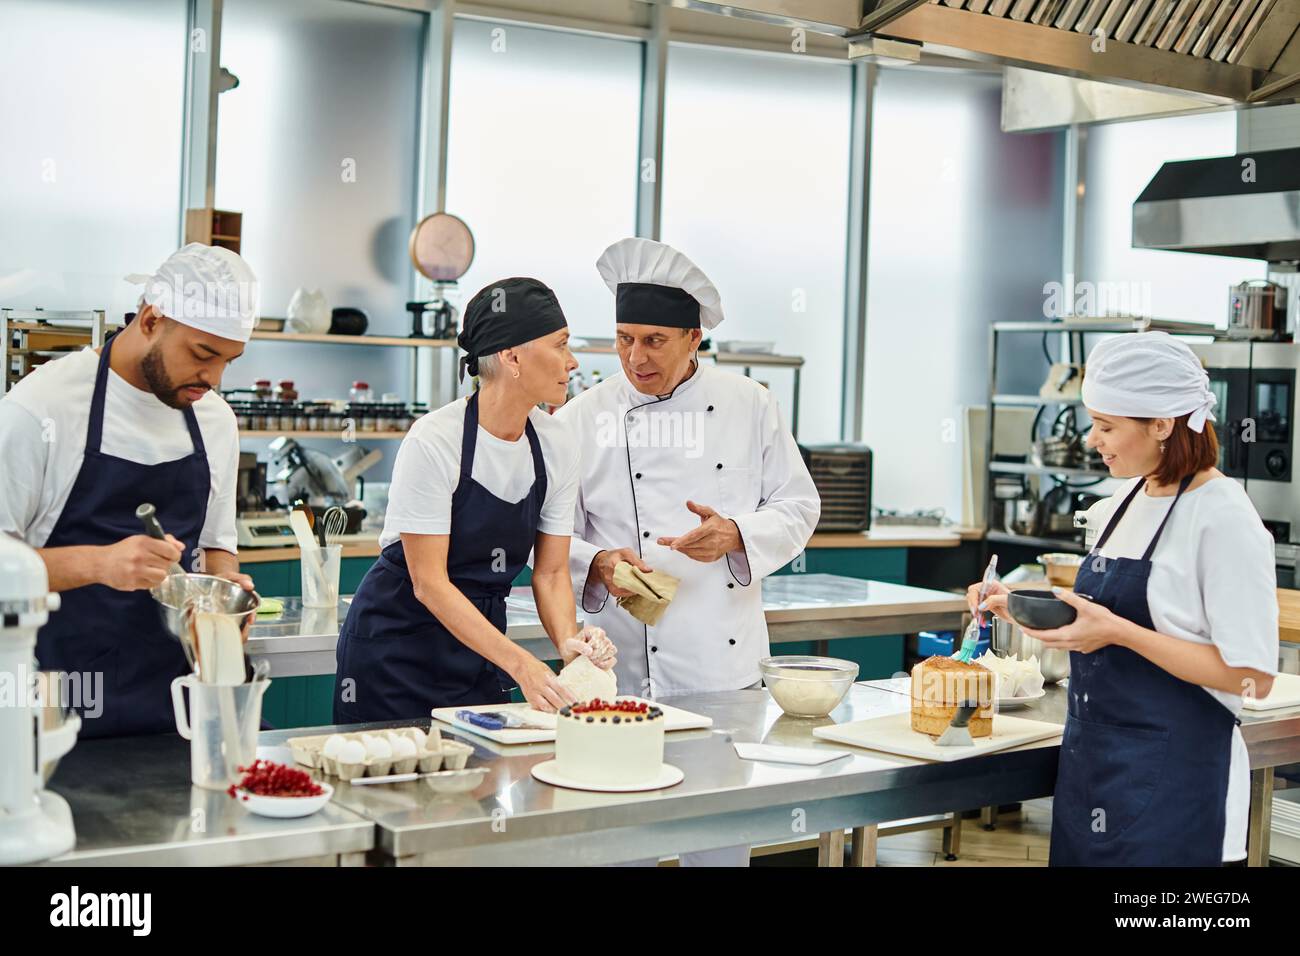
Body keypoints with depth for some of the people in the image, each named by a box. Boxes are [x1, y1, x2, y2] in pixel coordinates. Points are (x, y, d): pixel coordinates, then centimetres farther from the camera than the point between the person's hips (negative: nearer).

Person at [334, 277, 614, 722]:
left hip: (480, 645, 5)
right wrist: (518, 662, -30)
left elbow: (550, 572, -1)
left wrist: (569, 640, -21)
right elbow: (428, 582, -23)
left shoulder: (557, 445, -5)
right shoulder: (433, 441, -22)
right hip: (396, 651, -5)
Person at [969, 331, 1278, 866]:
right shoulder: (1128, 500, 9)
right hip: (1091, 760, 8)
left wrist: (1117, 631, -23)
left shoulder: (1222, 519, -16)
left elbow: (1252, 677, -19)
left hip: (1167, 780, -8)